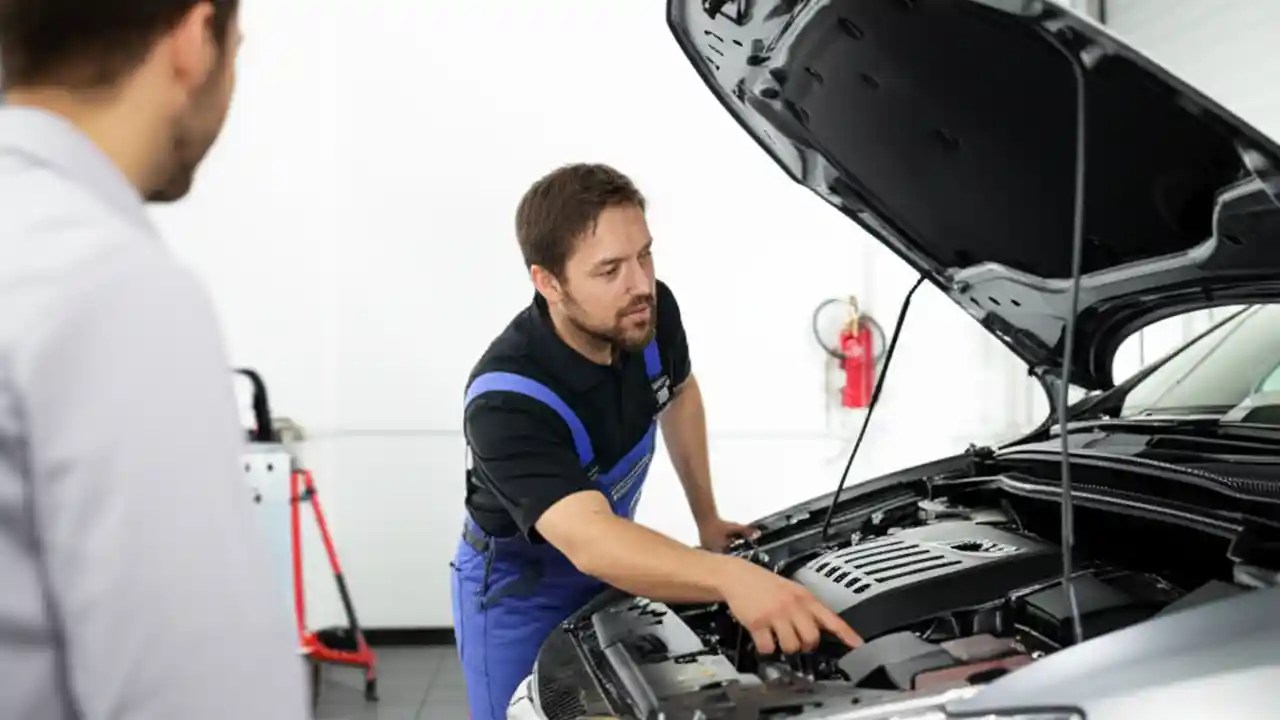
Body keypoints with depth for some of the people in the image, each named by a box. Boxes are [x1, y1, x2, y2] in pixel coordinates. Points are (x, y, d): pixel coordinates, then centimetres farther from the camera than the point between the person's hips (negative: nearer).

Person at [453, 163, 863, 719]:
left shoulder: (652, 312, -18)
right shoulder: (507, 401, -38)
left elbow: (680, 394, 5)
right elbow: (590, 542, -50)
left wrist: (707, 520, 5)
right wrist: (732, 579, -66)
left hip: (609, 565, 6)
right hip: (517, 591, -5)